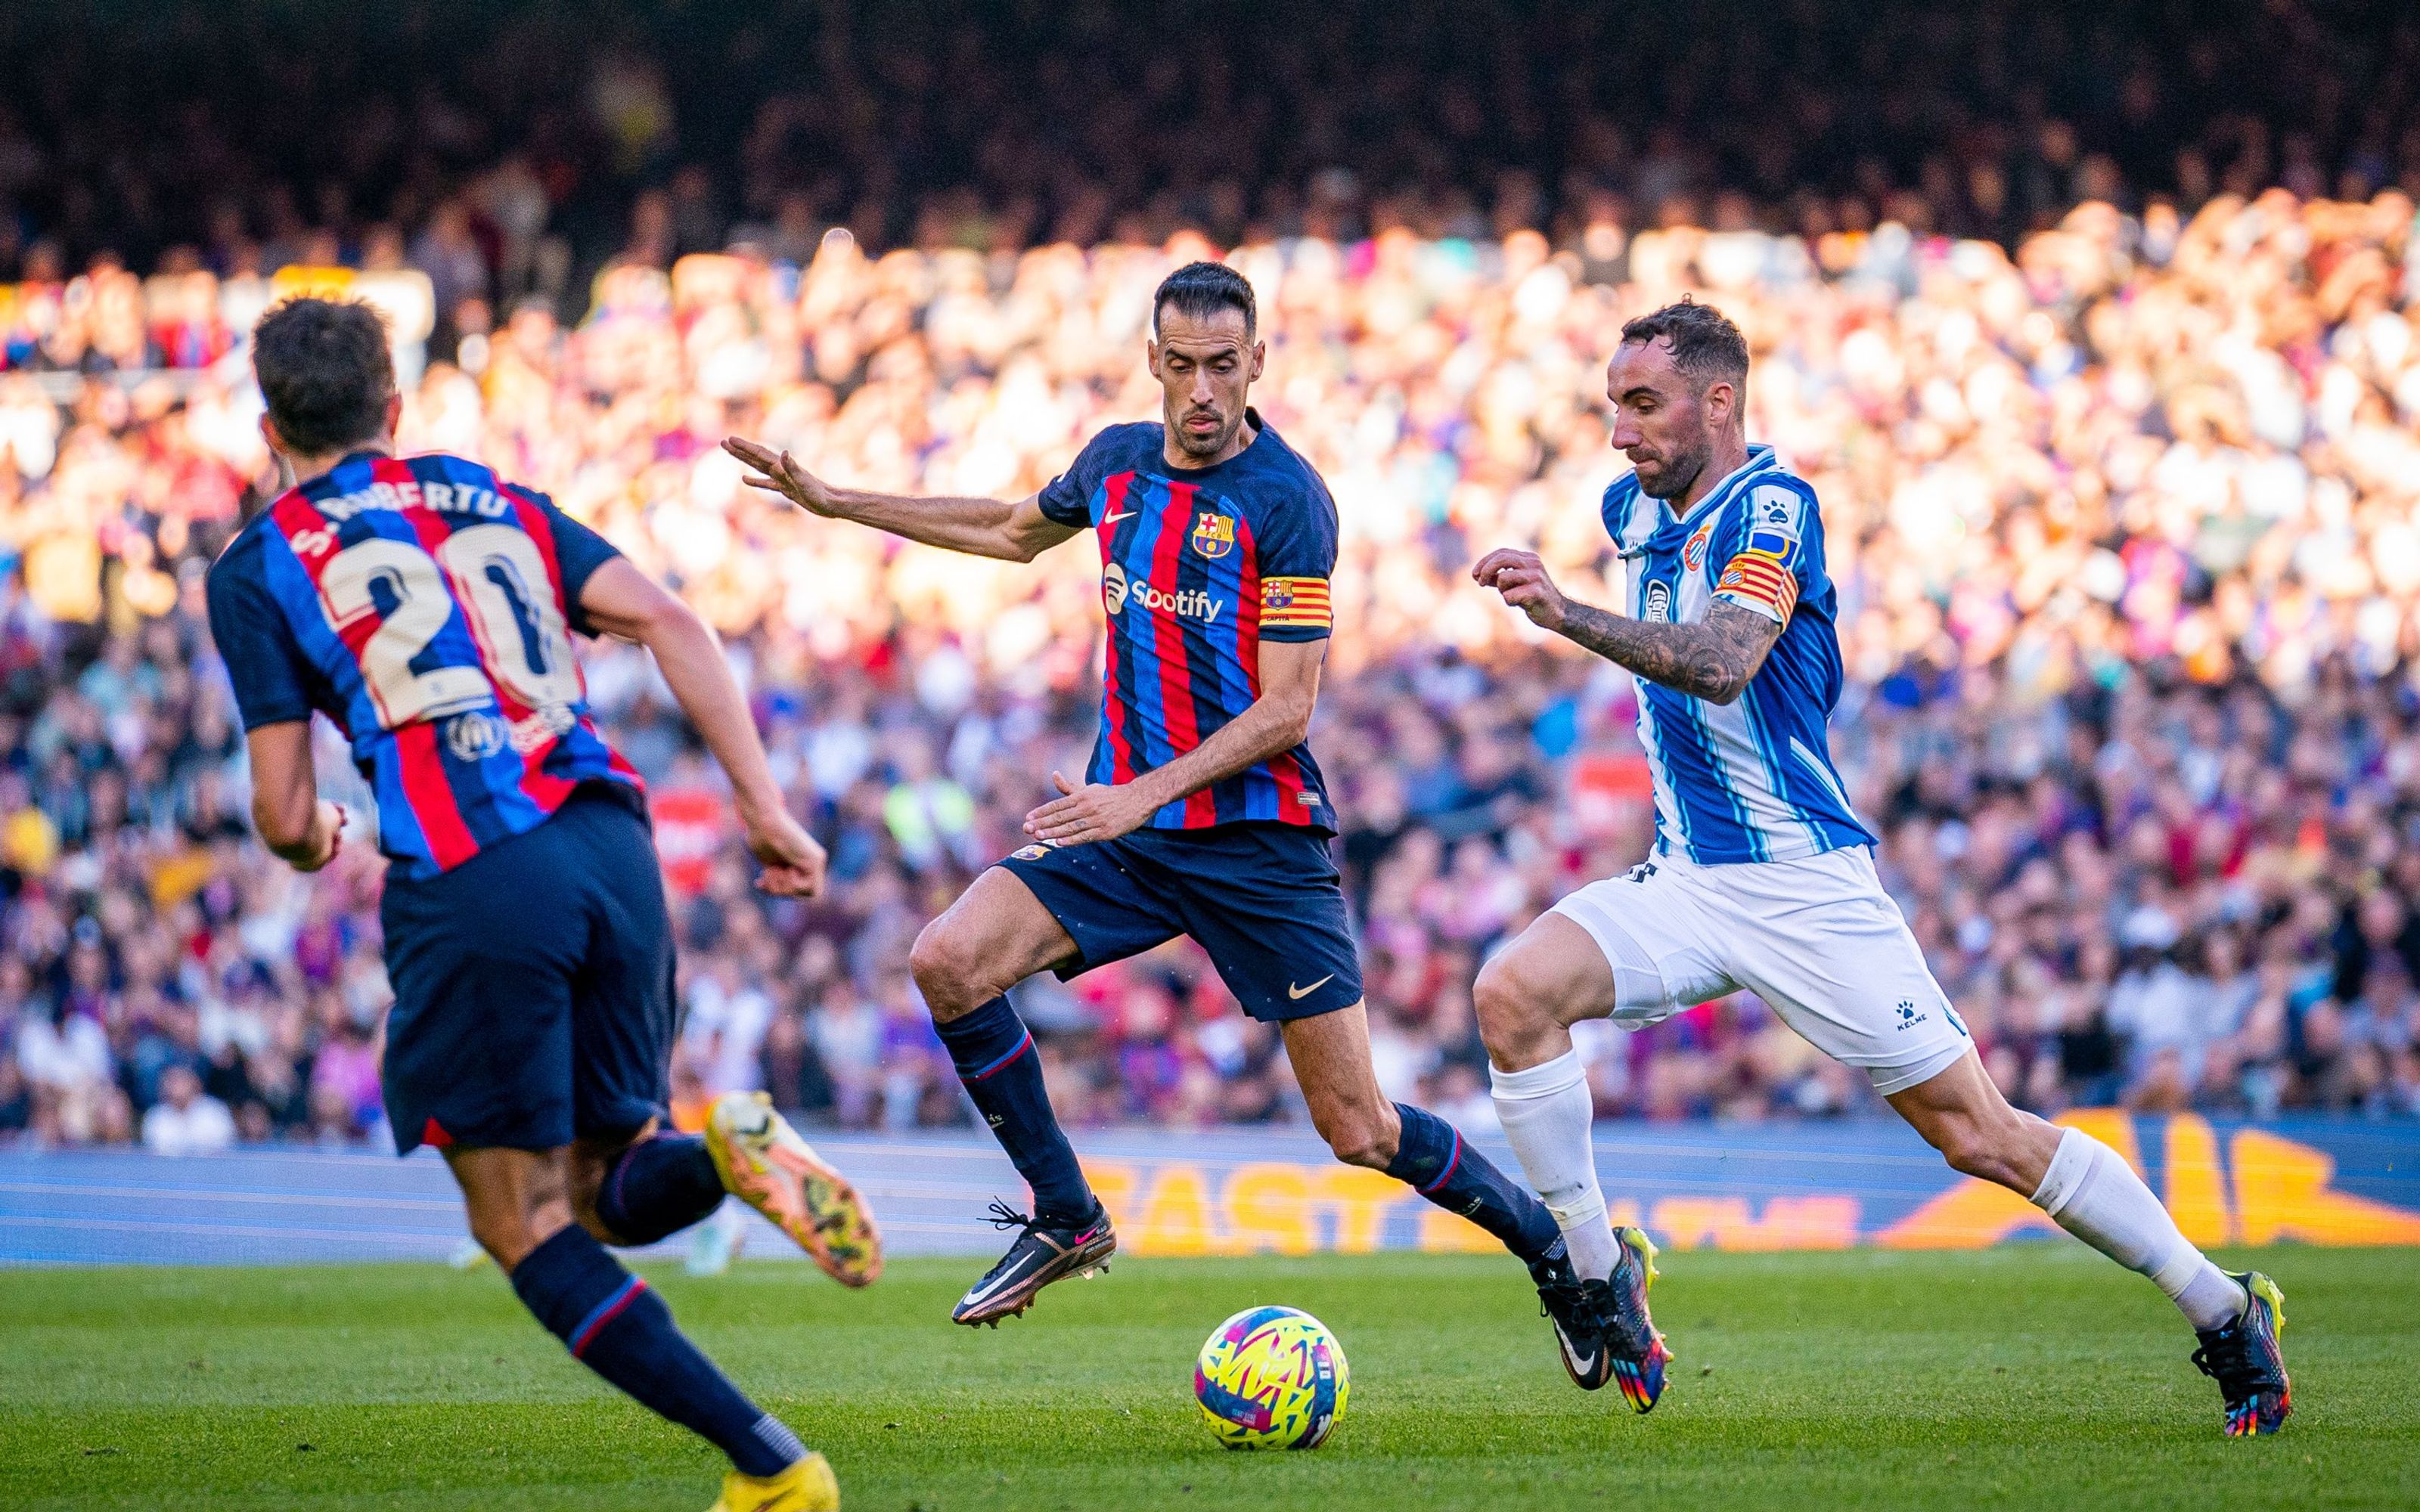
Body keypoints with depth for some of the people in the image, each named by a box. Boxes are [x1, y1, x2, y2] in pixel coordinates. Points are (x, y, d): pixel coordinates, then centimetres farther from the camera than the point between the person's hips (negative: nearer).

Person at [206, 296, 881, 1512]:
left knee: (525, 1227, 6)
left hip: (468, 887, -5)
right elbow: (666, 622, 9)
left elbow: (285, 820, 6)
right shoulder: (495, 502, 22)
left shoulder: (257, 569, 10)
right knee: (608, 1194, 20)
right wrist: (763, 804, 8)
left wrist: (316, 841, 30)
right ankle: (726, 1151, -17)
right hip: (611, 848, 5)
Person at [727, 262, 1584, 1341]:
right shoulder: (1118, 462, 6)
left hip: (1259, 837, -6)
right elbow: (1014, 532, 28)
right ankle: (1065, 1218, 0)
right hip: (1127, 825, 6)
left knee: (1358, 1131, -6)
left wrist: (1147, 793, -25)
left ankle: (1562, 1255, 16)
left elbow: (1286, 707, -16)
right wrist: (835, 501, 28)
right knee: (948, 962, -16)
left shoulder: (1288, 501, -13)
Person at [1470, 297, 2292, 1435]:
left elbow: (1723, 663, -32)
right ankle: (1596, 1270, -7)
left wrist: (1569, 616, -39)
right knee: (1512, 992, -20)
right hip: (1682, 880, 7)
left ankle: (2228, 1316, 8)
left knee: (1981, 1136, -5)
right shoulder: (1633, 508, 10)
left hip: (1803, 882, -7)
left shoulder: (1771, 507, -14)